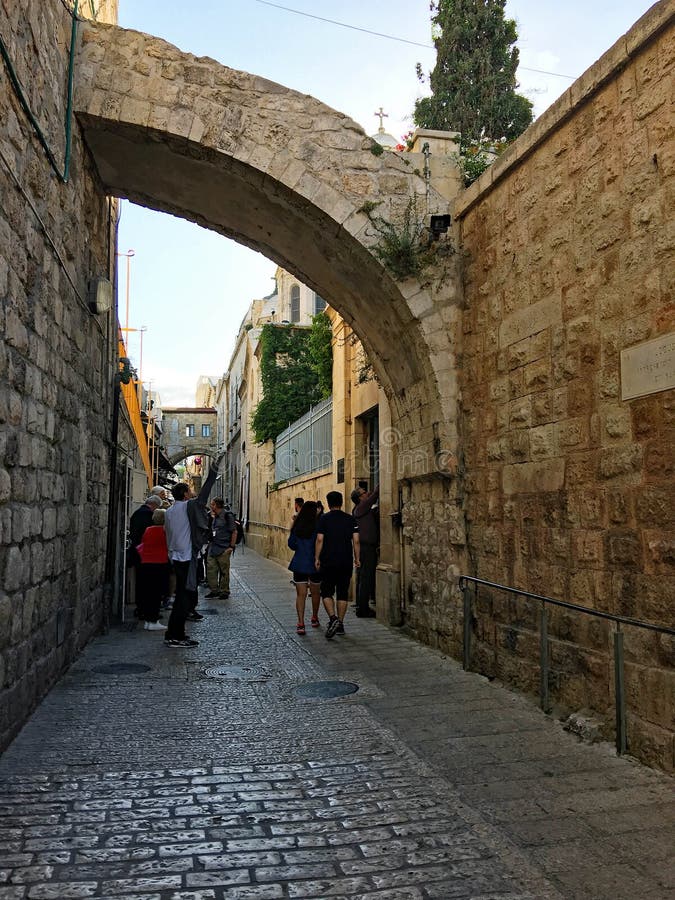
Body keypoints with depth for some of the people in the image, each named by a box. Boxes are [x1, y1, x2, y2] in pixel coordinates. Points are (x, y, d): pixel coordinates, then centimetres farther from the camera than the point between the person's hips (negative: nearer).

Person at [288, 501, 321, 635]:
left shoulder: (296, 527, -1)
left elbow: (291, 544, 6)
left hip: (299, 565, 2)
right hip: (315, 564, -1)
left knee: (300, 595, 2)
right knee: (315, 593, 18)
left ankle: (300, 623, -9)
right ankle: (314, 618, 33)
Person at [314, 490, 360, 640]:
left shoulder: (323, 519, -3)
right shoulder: (351, 519, 4)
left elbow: (319, 540, -8)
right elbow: (356, 541, 1)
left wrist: (317, 558, 0)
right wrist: (357, 559, 9)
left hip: (328, 562, -2)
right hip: (346, 562, 3)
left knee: (326, 592, 6)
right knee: (342, 593, 10)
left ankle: (332, 618, -15)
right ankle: (340, 624, 13)